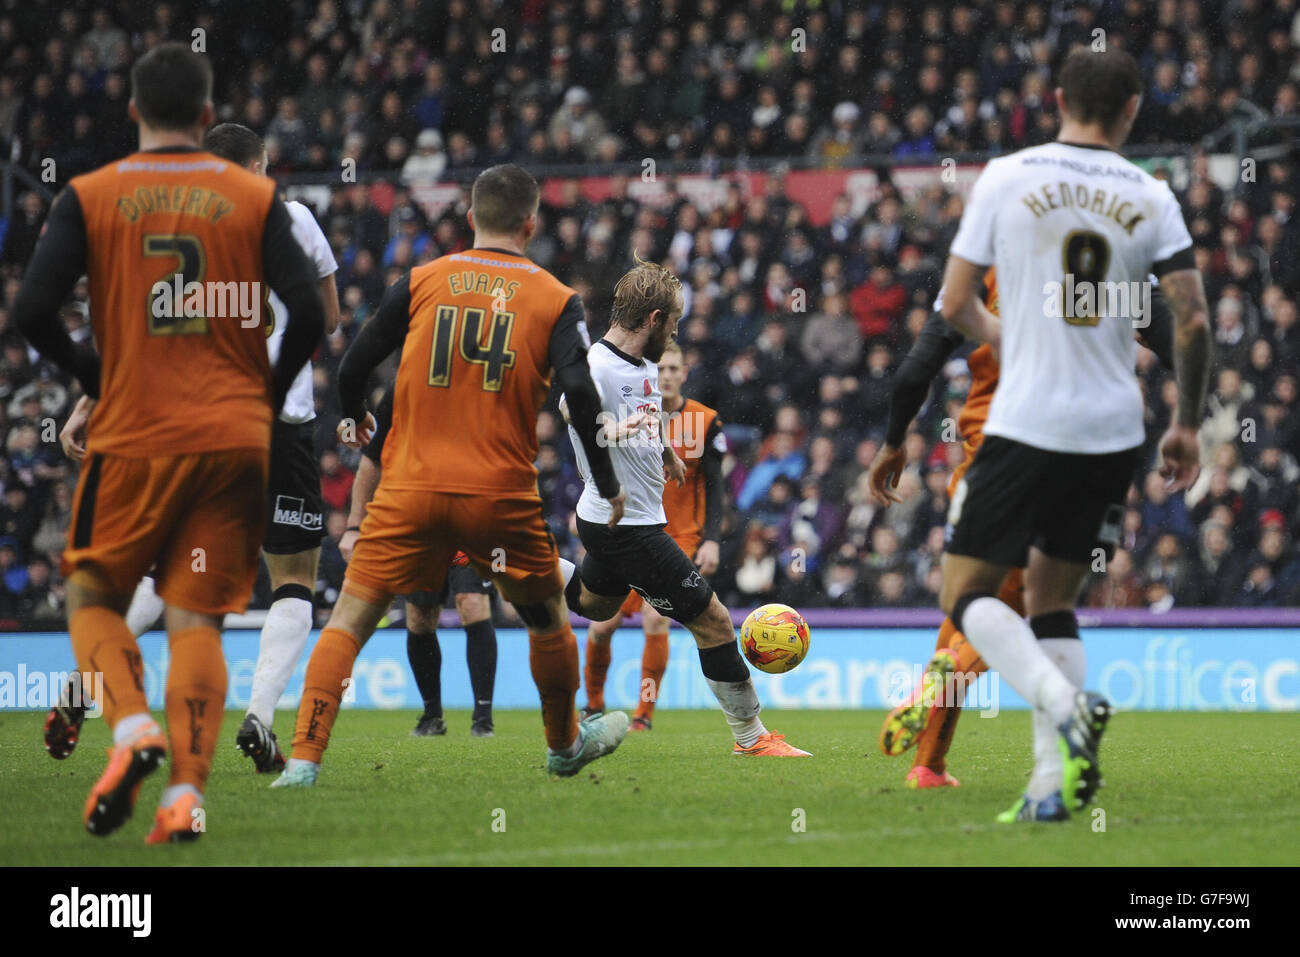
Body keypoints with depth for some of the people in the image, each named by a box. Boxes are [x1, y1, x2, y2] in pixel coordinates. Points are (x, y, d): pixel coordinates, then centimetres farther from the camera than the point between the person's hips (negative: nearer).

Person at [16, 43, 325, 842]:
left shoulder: (88, 198, 1)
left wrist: (91, 373, 10)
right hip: (235, 438, 1)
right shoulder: (256, 197, 3)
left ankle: (132, 728, -12)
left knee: (93, 595, 14)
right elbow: (308, 311, -5)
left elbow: (33, 312, -7)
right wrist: (270, 393, 11)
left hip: (133, 436, -1)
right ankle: (187, 792, -7)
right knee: (197, 618, 5)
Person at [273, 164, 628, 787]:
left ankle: (303, 761, -11)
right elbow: (579, 392, -8)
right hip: (502, 495, 0)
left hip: (409, 488, 0)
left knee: (349, 620, 3)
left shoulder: (422, 281, 6)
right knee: (548, 619, 22)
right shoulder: (556, 299, 3)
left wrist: (353, 419, 28)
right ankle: (565, 745, 39)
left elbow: (354, 365, 7)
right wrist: (608, 485, 1)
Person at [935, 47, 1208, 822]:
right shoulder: (1149, 198, 2)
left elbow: (954, 305, 1)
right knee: (1052, 600, 16)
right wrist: (1188, 425, 10)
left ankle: (1065, 706, -22)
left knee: (968, 595, 4)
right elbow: (1194, 320, -2)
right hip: (1114, 432, 4)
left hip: (1025, 426, -4)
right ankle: (1054, 781, 5)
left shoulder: (1005, 179, -3)